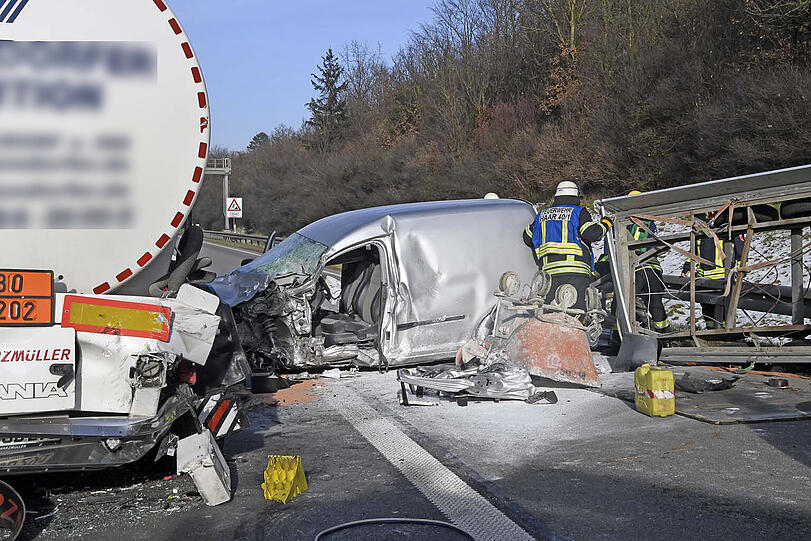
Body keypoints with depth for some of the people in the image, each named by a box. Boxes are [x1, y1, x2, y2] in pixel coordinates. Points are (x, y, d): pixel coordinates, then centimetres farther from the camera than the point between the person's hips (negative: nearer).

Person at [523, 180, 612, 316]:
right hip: (575, 270, -4)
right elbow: (591, 234, -9)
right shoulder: (579, 212, 3)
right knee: (576, 307, -8)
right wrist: (605, 224, 8)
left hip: (549, 269, 4)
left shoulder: (542, 215, 19)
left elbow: (527, 237, 24)